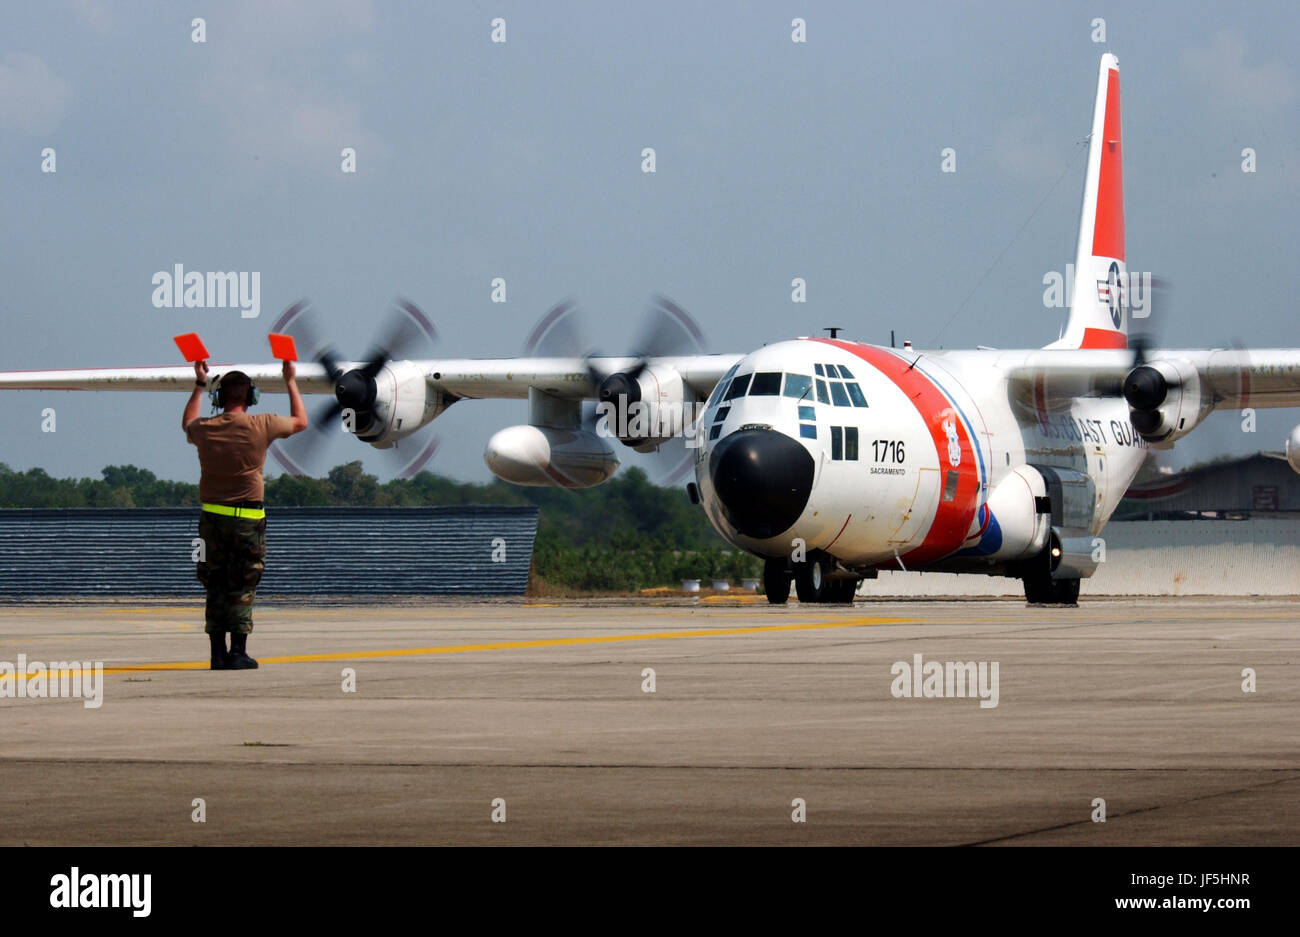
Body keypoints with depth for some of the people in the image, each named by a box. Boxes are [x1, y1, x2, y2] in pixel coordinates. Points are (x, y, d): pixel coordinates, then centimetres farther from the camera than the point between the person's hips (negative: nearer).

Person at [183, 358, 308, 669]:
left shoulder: (205, 430, -1)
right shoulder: (261, 427, -8)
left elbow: (187, 424, 27)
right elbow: (300, 422, 11)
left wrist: (199, 384, 33)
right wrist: (290, 381, 22)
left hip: (212, 517, 2)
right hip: (247, 519, -2)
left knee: (215, 587, 9)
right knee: (242, 589, 3)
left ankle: (218, 653, 8)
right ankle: (238, 653, -1)